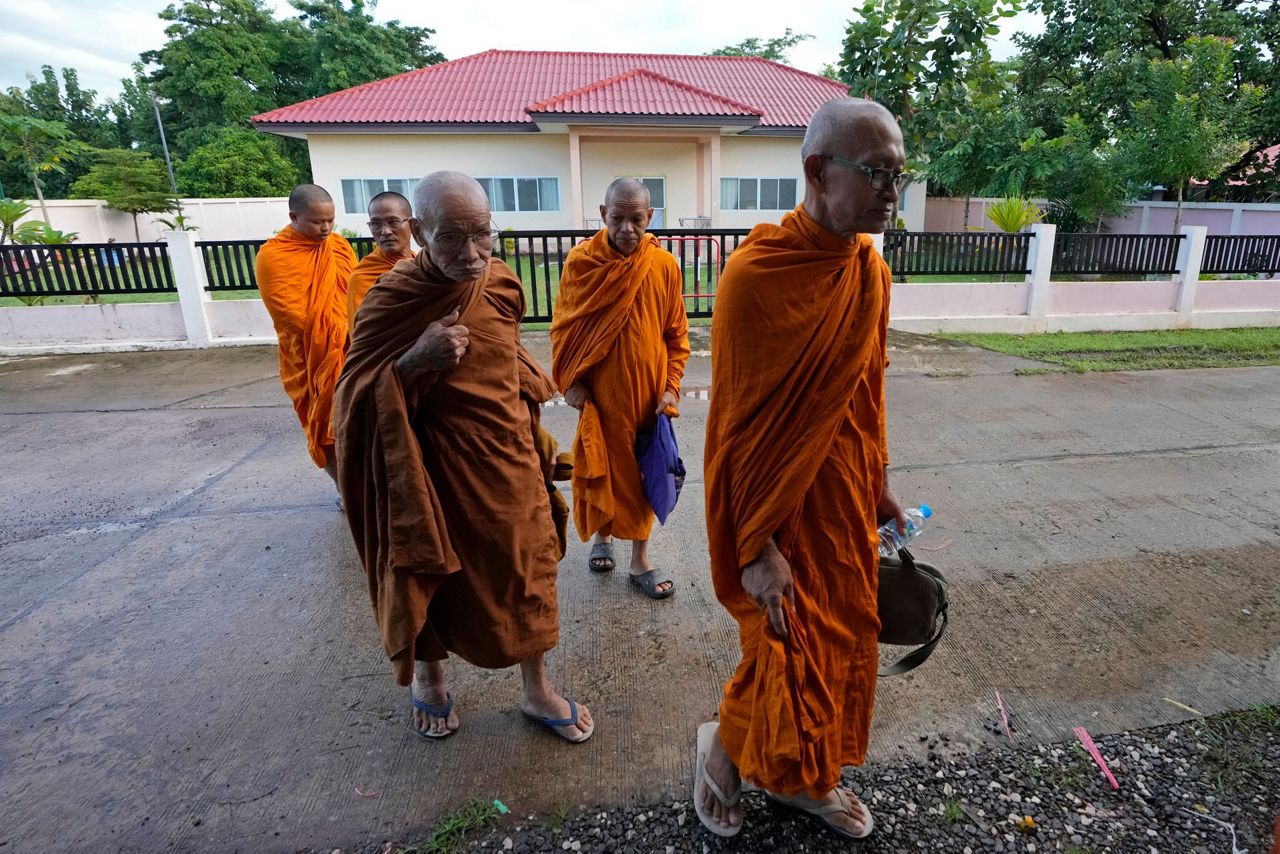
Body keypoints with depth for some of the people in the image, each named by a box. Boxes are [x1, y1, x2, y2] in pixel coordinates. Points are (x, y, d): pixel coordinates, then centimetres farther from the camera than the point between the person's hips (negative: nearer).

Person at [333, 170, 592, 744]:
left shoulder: (503, 284, -4)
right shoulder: (391, 299, -16)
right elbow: (353, 398, -14)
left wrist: (530, 391, 6)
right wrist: (413, 362, -29)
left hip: (509, 463, 4)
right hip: (437, 471, -3)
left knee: (526, 572, 13)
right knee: (432, 578, 16)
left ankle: (536, 691, 36)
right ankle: (427, 675, 48)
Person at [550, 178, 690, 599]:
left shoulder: (665, 265, -5)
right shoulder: (580, 262, -7)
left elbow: (676, 333, 2)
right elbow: (563, 328, 0)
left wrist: (671, 385, -4)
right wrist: (571, 382, -7)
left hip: (647, 392, 1)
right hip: (599, 392, 0)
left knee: (643, 473, 10)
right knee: (601, 469, 13)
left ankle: (640, 560, 24)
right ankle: (602, 534, 40)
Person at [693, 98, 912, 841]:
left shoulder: (871, 270, 1)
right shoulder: (756, 272, -20)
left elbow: (868, 391, 11)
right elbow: (739, 424, -18)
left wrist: (880, 487, 15)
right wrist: (756, 547, -16)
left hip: (847, 497, 7)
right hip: (778, 501, -7)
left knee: (842, 644, 18)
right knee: (785, 657, 5)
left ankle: (807, 779, 44)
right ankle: (723, 751, 38)